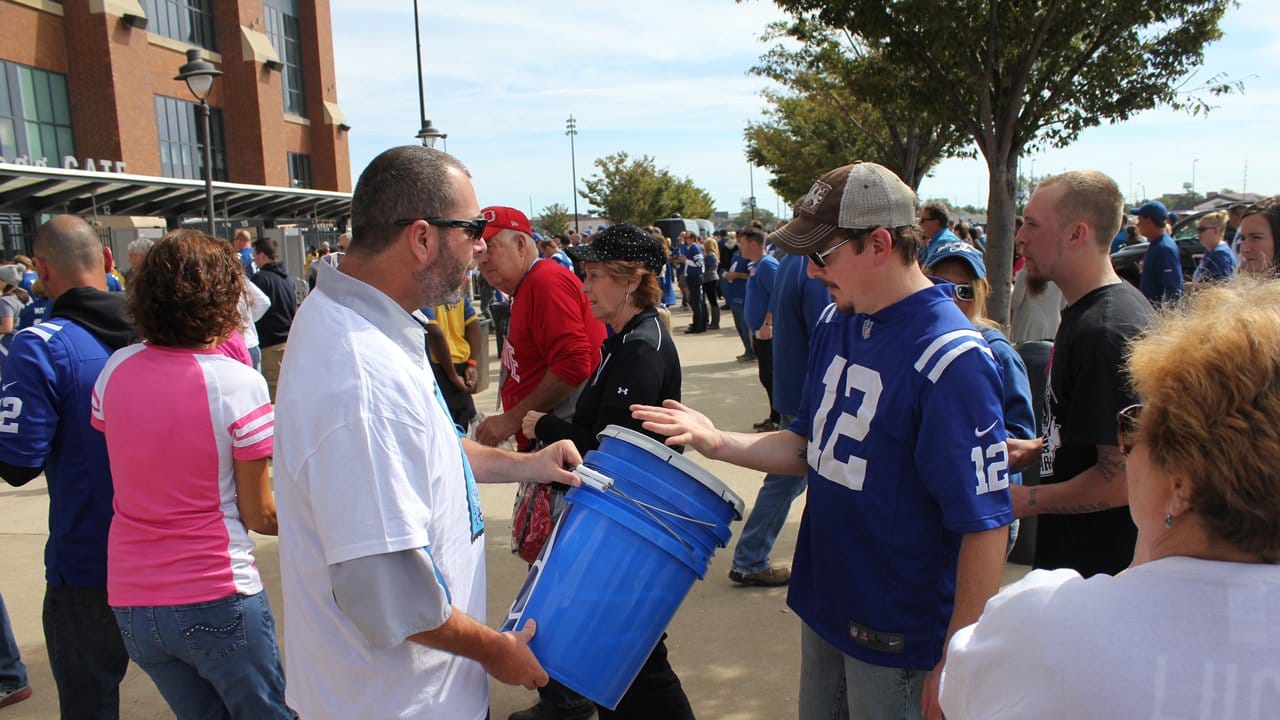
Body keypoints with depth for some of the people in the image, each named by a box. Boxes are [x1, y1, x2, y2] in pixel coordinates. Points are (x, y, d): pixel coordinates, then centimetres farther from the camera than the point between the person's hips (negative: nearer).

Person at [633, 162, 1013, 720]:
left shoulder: (951, 360, -23)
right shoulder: (835, 324, 1)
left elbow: (985, 524, -22)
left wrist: (957, 665, -20)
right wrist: (718, 443, -4)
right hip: (825, 609, 7)